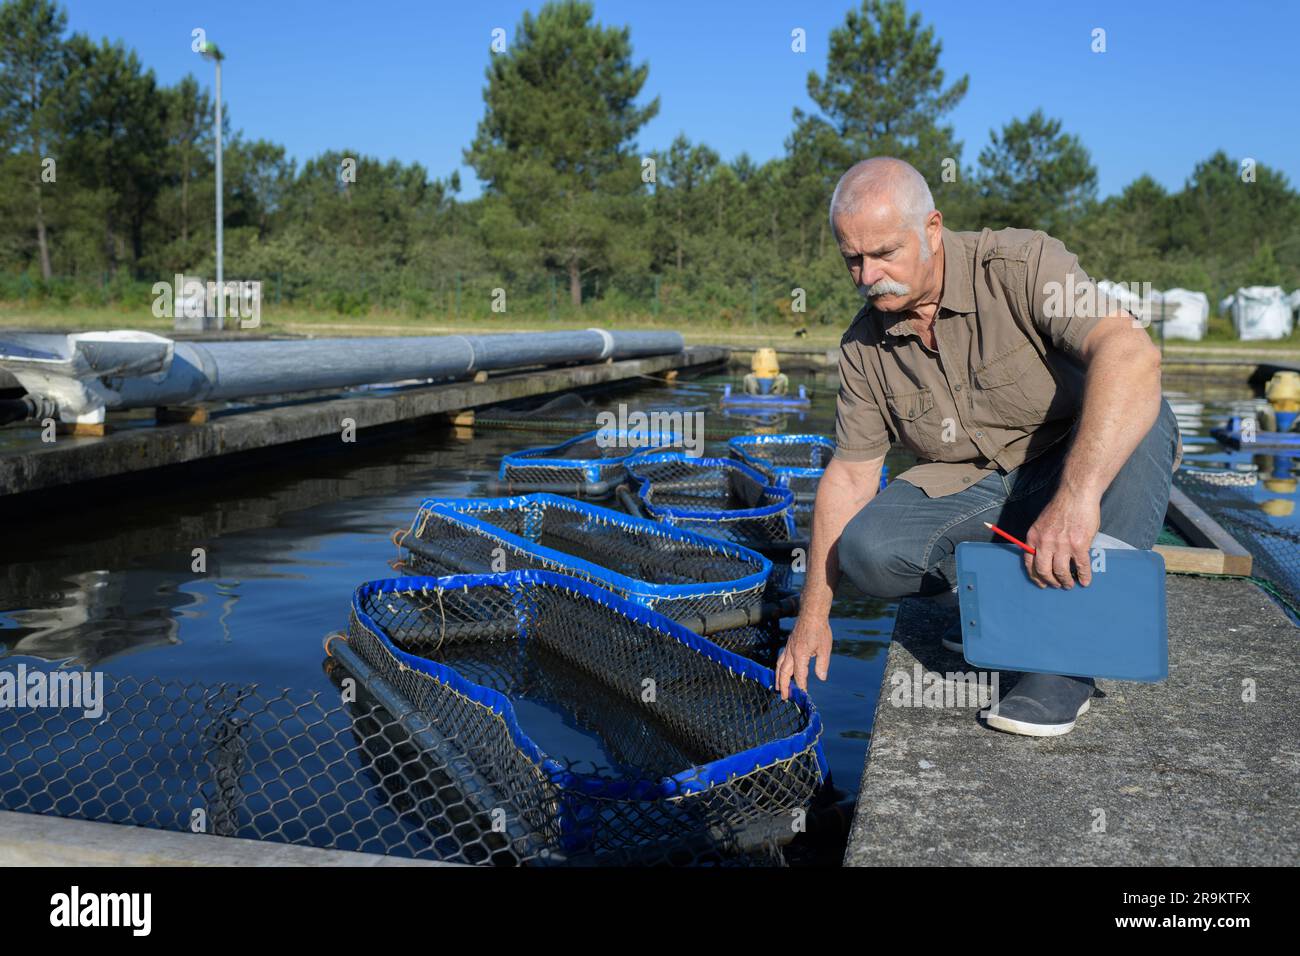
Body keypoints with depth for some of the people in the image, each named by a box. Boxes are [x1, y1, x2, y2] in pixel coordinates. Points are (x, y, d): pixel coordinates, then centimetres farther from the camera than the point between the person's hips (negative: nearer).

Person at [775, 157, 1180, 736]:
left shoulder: (1022, 265, -19)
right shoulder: (864, 345, -3)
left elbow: (1131, 355, -35)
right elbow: (848, 476, 1)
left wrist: (1075, 497, -50)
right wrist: (813, 615, -2)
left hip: (1089, 467, -2)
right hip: (971, 491, 3)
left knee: (1138, 410, -35)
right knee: (866, 550, -25)